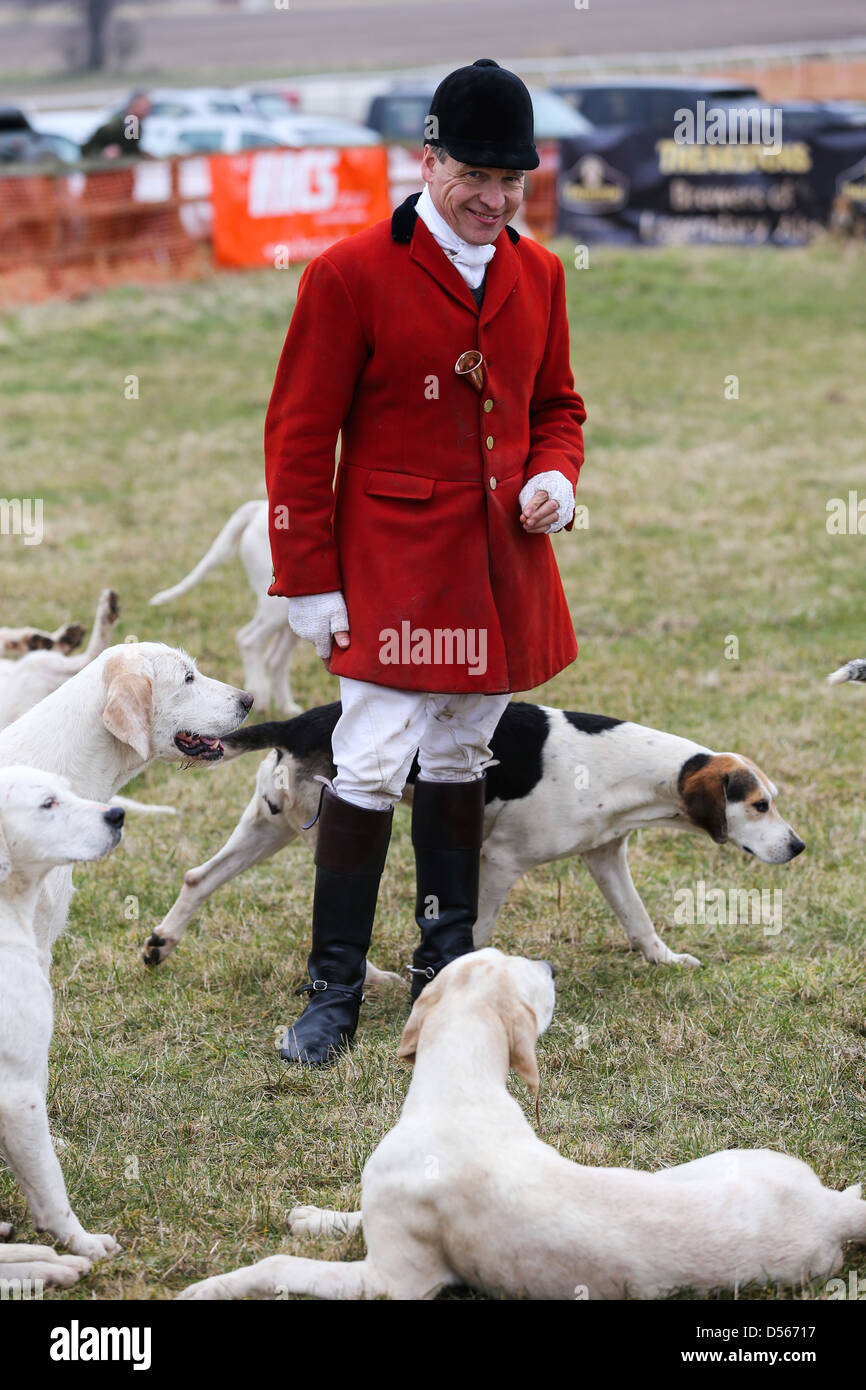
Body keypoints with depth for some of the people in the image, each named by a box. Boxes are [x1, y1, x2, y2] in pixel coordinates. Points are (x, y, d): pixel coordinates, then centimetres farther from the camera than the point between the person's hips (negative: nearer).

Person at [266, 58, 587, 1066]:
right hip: (391, 566, -5)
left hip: (500, 564, 6)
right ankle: (333, 990, 1)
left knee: (459, 764, 15)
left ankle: (447, 965, 27)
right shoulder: (350, 275, -10)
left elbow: (556, 406, 20)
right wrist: (308, 583, -8)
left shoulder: (538, 276, 7)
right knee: (372, 770, -9)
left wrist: (555, 477, -2)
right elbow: (299, 435, -7)